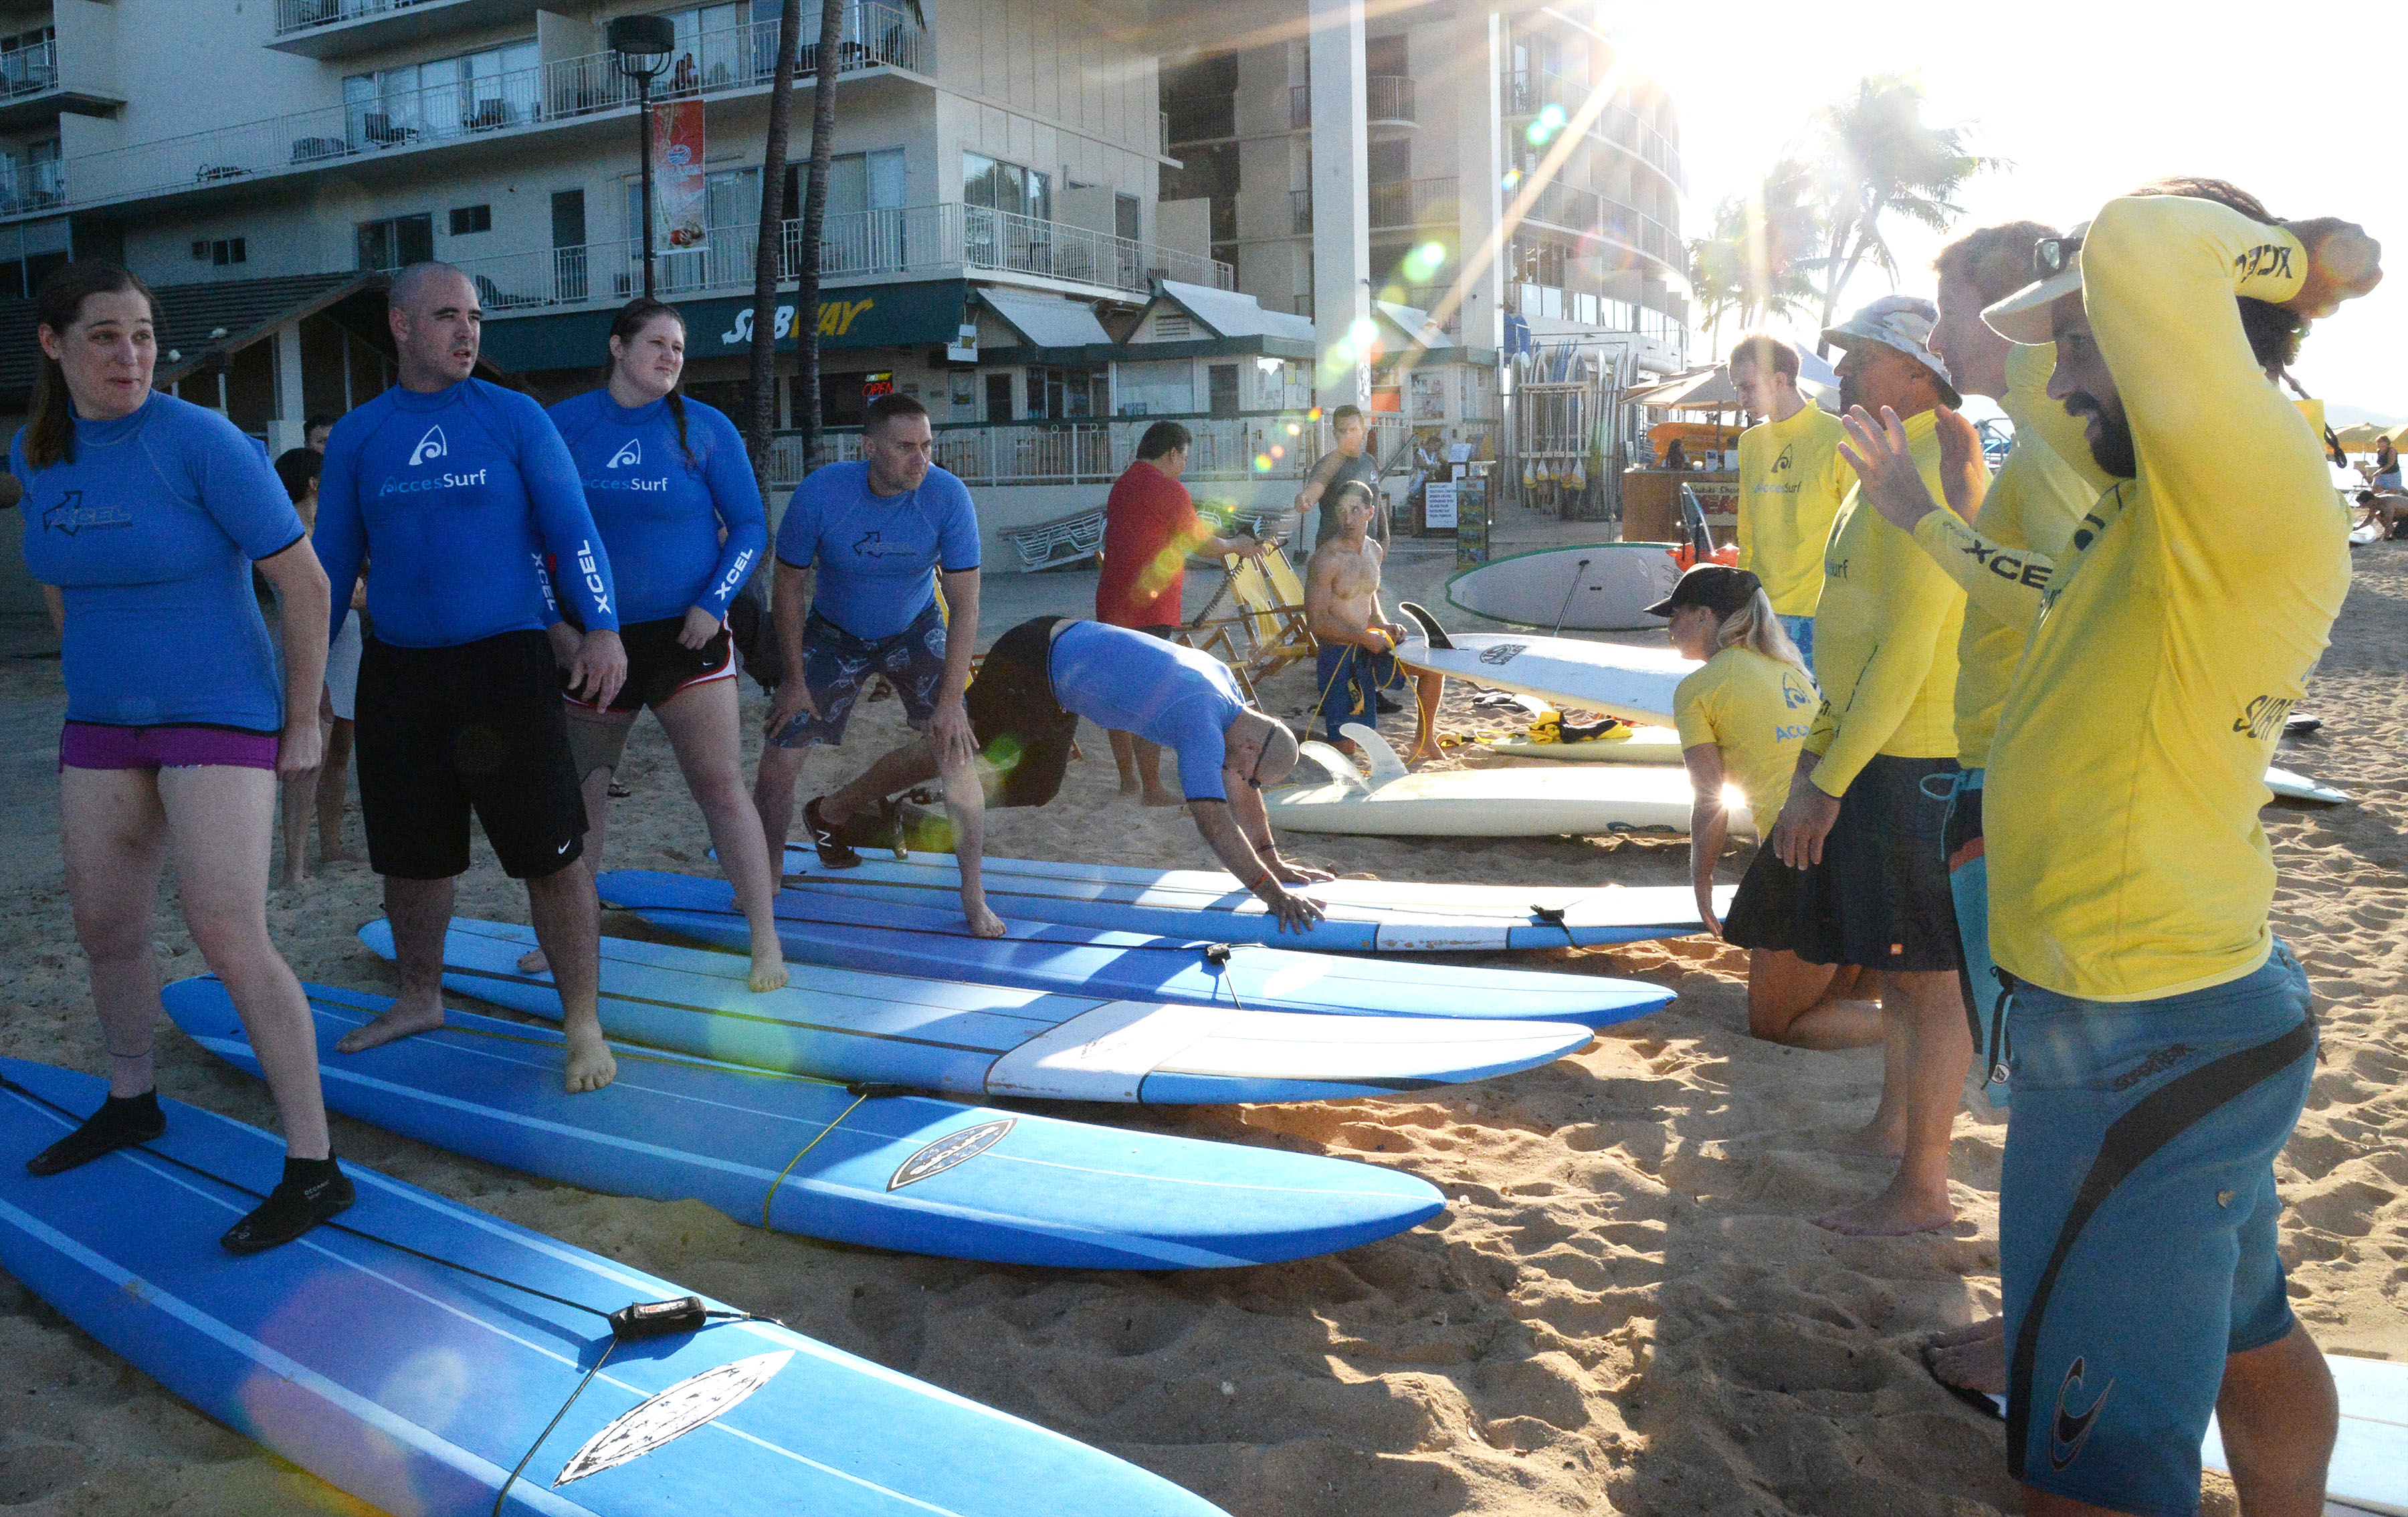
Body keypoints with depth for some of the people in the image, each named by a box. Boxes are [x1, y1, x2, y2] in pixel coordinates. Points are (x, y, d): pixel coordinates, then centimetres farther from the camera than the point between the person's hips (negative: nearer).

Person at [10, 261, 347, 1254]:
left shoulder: (202, 443, -16)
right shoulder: (37, 455, 3)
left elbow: (305, 582, -14)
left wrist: (302, 723, -10)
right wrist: (90, 683, 19)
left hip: (219, 717, -7)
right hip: (103, 725, 7)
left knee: (229, 939, -15)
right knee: (104, 928, 15)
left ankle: (313, 1169, -9)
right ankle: (131, 1104, 39)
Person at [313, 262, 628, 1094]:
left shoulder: (514, 417, 1)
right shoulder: (356, 436, 8)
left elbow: (573, 528, -3)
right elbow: (331, 560, 13)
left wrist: (602, 627, -18)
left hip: (505, 662, -3)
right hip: (397, 672, 4)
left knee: (551, 852, -6)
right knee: (408, 852, 13)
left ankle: (583, 1025, 6)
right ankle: (420, 1000, 35)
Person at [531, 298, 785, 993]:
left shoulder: (706, 428, -1)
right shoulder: (562, 426, 3)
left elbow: (750, 526, 1)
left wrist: (712, 602, -12)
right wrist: (554, 617, -3)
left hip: (685, 632, -2)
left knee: (720, 784, -8)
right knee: (581, 786, 12)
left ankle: (766, 942, -2)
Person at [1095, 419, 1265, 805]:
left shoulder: (1122, 484, 17)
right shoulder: (1167, 489, -10)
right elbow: (1203, 545, -4)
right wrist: (1238, 546, 15)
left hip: (1111, 606, 9)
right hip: (1147, 610, -9)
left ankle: (1128, 779, 22)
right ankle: (1152, 790, -4)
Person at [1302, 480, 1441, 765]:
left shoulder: (1374, 552, 8)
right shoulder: (1327, 559, -16)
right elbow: (1316, 621, -18)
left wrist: (1385, 626, 3)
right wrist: (1364, 637, -21)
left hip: (1369, 650, 7)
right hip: (1336, 656, -7)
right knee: (1344, 748, -11)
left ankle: (1424, 739, 13)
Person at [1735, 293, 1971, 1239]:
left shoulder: (1929, 478, -17)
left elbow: (1904, 655, -23)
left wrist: (1827, 783, -21)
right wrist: (1817, 751, 21)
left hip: (1914, 767, -10)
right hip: (1871, 757, 10)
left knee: (1927, 973, -3)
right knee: (1893, 959, 20)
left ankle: (1923, 1190, 5)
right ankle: (1891, 1127, 35)